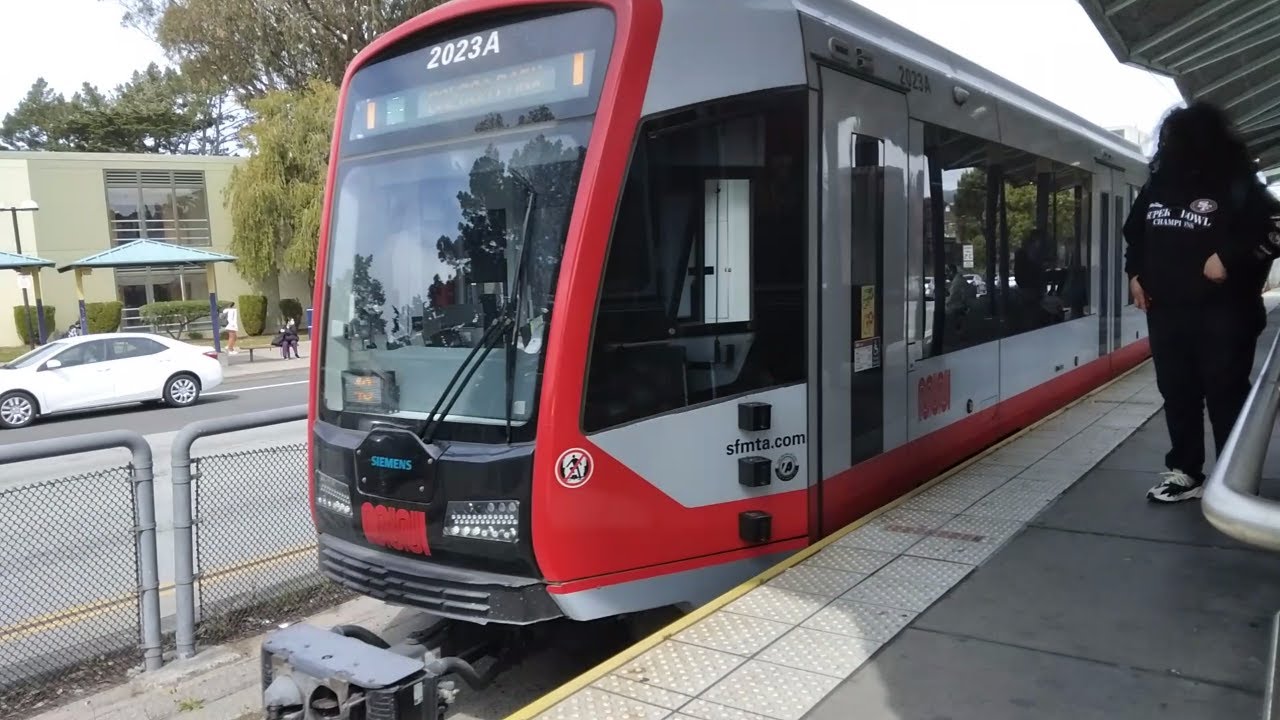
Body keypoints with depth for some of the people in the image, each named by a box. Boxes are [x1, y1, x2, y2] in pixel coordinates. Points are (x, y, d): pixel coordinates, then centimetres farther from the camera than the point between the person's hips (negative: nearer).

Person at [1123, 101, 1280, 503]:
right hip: (1166, 310, 6)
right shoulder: (1157, 186, 10)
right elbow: (1134, 233, 21)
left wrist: (1228, 257, -20)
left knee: (1226, 395, 0)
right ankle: (1185, 472, 22)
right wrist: (1135, 273, 11)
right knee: (1177, 393, 11)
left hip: (1223, 312, -6)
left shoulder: (1237, 185, -8)